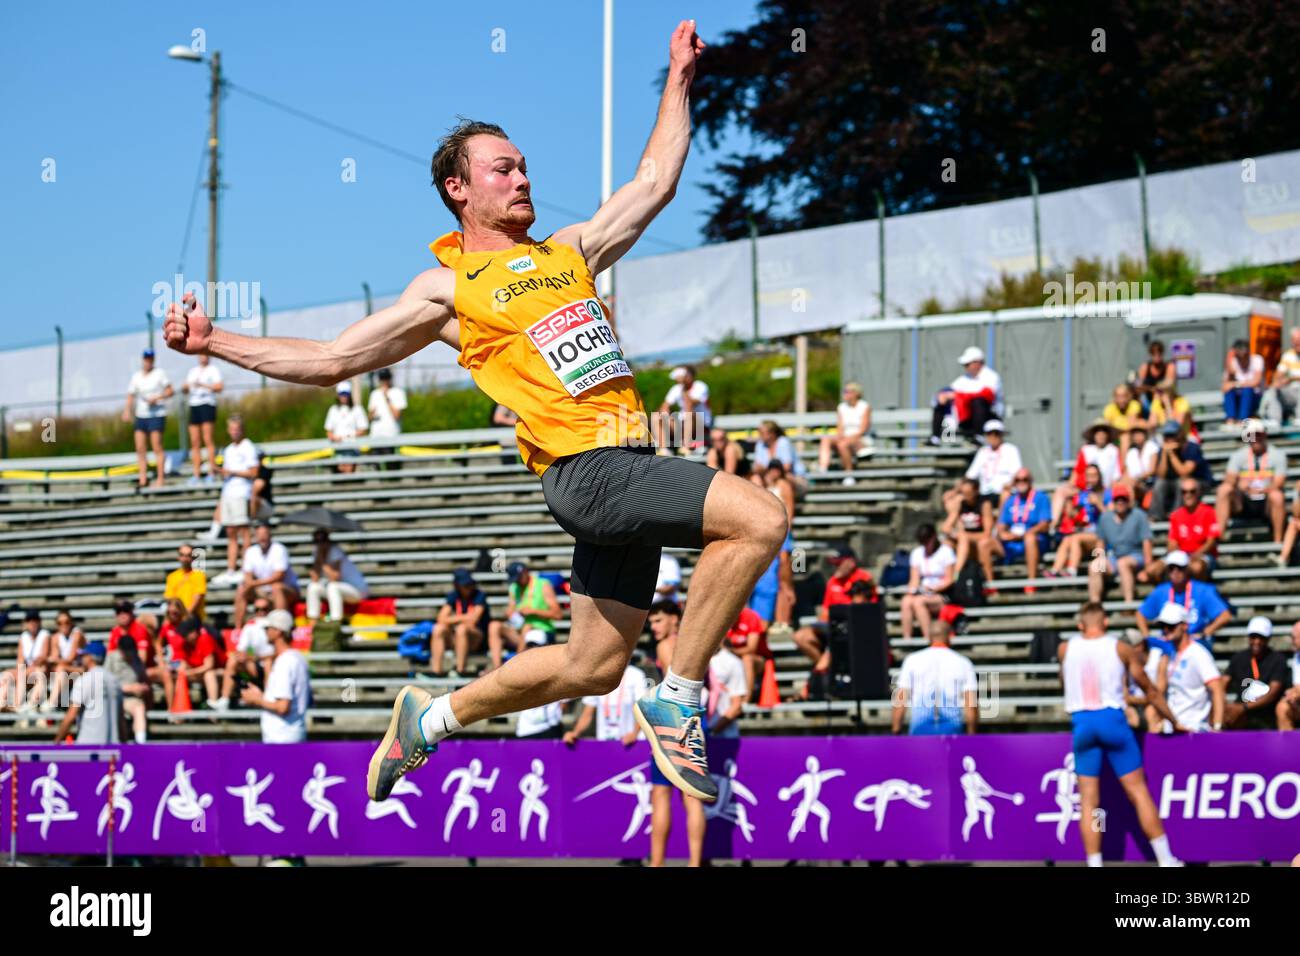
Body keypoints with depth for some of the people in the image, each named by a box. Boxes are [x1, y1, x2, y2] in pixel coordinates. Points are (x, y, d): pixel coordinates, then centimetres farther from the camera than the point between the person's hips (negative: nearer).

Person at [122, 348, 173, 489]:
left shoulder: (159, 374, 2)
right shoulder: (136, 377, 12)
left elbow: (170, 391, 1)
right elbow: (131, 395, 11)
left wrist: (157, 398, -13)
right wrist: (127, 410, -5)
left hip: (157, 415, -5)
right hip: (141, 415, 5)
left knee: (157, 447, -9)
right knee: (140, 448, -1)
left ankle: (160, 479, -7)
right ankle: (143, 479, 4)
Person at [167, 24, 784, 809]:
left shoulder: (570, 250, 22)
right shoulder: (449, 286, 6)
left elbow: (655, 184, 31)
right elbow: (331, 361, 9)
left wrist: (679, 81, 31)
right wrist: (212, 343, 4)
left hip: (626, 466, 7)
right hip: (584, 469, -7)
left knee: (593, 668, 10)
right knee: (760, 518, -24)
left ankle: (434, 716, 29)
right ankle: (679, 701, -15)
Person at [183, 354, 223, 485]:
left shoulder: (213, 370, 4)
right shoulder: (192, 371, 21)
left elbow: (219, 386, -9)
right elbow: (185, 390, 22)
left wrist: (203, 385, -16)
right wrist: (185, 387, -1)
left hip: (207, 405, -6)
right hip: (194, 405, 6)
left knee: (208, 439, -13)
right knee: (195, 442, 1)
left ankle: (212, 472, -14)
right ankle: (197, 474, 1)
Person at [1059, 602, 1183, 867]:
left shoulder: (1065, 649, 7)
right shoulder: (1120, 649, 4)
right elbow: (1149, 690, 13)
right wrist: (1174, 721, 24)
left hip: (1081, 724, 1)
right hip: (1112, 720, -1)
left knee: (1088, 800, 4)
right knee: (1138, 791, 4)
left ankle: (1094, 864, -2)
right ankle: (1165, 859, 5)